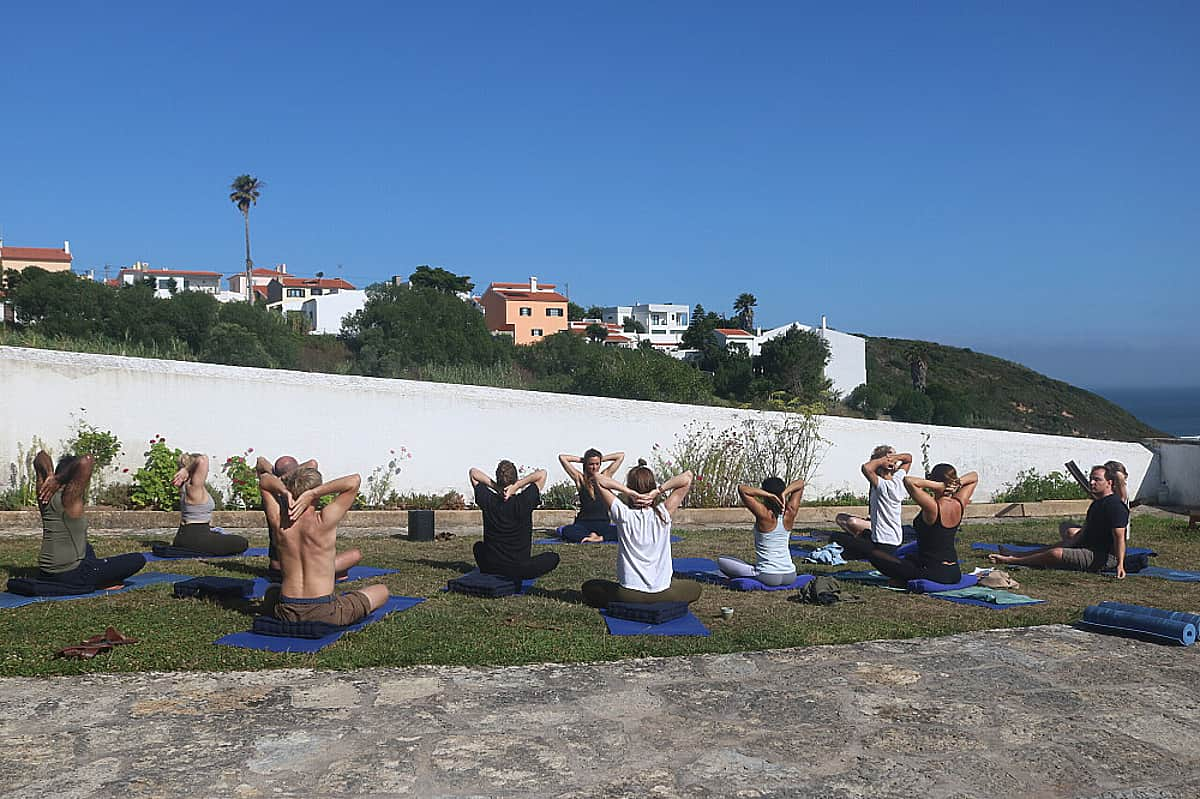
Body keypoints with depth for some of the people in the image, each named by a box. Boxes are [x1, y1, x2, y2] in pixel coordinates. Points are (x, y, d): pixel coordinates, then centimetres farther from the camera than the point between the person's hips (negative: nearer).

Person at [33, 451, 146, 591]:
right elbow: (85, 461, -33)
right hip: (70, 578, -8)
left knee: (86, 547, 40)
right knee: (139, 559, 1)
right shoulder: (71, 498, -18)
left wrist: (50, 476, -3)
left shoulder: (46, 496, 3)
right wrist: (57, 480, -21)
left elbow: (42, 456, 15)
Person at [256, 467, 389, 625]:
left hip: (286, 614, 5)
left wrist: (284, 491, -12)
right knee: (382, 590, 17)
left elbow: (264, 480, 9)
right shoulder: (323, 522, -18)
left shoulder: (279, 522, -6)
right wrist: (313, 494, -21)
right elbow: (354, 481, -16)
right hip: (324, 613, -5)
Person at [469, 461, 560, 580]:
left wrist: (492, 484, -11)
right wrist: (517, 486, -20)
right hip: (520, 569, -3)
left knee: (478, 546, 36)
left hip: (490, 567, 3)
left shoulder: (487, 501, -10)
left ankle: (490, 575, 18)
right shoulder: (524, 502, -18)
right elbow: (542, 473, -13)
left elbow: (473, 472, 2)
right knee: (553, 557, 20)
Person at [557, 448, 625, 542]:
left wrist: (602, 459, 14)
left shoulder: (605, 476, 11)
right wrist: (581, 459, 11)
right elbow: (562, 457, 2)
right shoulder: (580, 478, 6)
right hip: (584, 523, -1)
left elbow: (621, 456, 12)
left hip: (603, 524, 1)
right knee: (566, 531, -35)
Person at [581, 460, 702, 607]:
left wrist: (628, 491, -16)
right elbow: (687, 477, -5)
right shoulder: (663, 514, -8)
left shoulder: (623, 514, -11)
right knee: (695, 588, 31)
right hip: (662, 595, 1)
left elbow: (598, 479, -9)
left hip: (628, 595, -1)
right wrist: (659, 490, -14)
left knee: (588, 588, 26)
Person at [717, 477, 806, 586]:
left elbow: (741, 489, -23)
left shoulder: (764, 515, -18)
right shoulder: (789, 513, -5)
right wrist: (784, 493, -11)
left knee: (721, 560, 6)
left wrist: (770, 495, -23)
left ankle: (753, 573, 0)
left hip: (769, 577, -5)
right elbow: (800, 483, 7)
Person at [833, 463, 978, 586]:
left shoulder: (933, 507, -22)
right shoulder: (960, 505, -1)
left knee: (872, 552, 8)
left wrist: (938, 486, -24)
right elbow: (974, 476, 16)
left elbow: (908, 480, -31)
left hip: (931, 573, -7)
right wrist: (958, 483, -4)